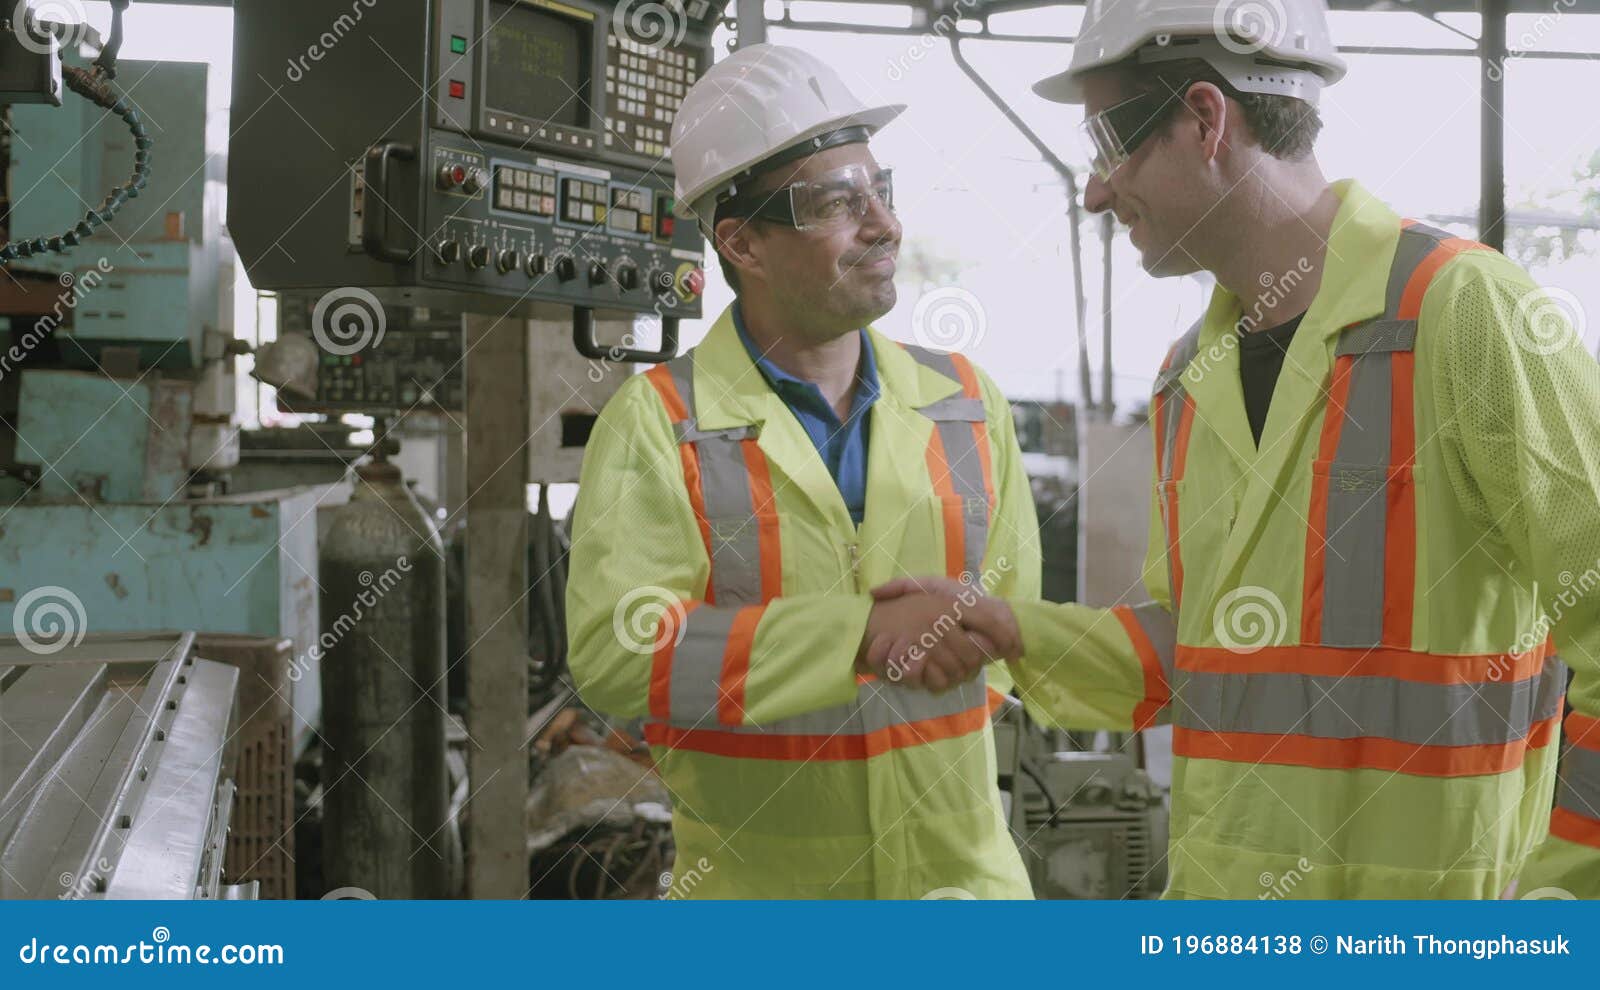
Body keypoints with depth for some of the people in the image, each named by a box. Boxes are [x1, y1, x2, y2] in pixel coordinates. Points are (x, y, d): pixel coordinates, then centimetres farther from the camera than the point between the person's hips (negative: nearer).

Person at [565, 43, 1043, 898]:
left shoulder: (967, 404, 6)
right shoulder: (656, 423, -8)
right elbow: (612, 649, -21)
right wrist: (862, 635, -28)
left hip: (961, 865, 4)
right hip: (756, 881, -3)